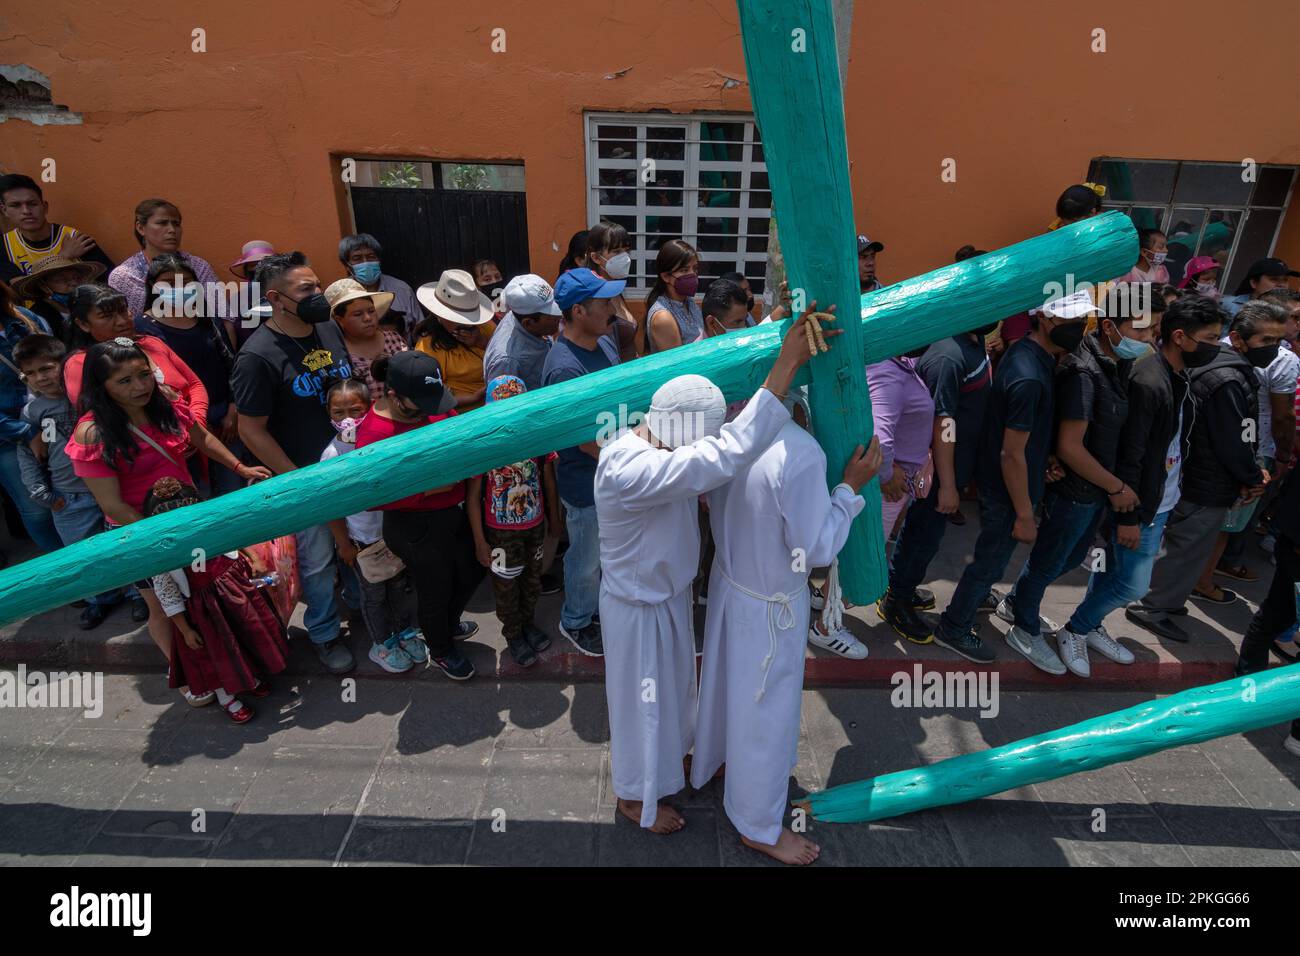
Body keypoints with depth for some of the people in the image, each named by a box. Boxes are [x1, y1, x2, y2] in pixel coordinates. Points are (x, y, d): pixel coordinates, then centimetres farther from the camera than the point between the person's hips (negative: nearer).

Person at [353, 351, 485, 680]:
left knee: (471, 573, 25)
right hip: (416, 529, -7)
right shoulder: (373, 434, -26)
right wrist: (427, 488, -27)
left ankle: (449, 624, 57)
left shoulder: (431, 402, -9)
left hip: (453, 513, 7)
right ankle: (442, 651, 47)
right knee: (435, 591, 16)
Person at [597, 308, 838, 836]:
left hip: (668, 591, 9)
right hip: (639, 607, -8)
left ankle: (662, 756, 59)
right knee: (642, 698, 15)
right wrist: (786, 364, -47)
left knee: (670, 685, 30)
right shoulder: (627, 469, -40)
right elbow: (726, 457, -49)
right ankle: (636, 796, 43)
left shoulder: (663, 444, -11)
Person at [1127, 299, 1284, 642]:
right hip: (1208, 490, -10)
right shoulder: (1229, 381, -24)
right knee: (1189, 550, 3)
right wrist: (1254, 479, -5)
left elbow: (1239, 438, 14)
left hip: (1193, 481, 10)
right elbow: (1233, 446, -22)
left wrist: (1250, 475, 4)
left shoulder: (1233, 371, 9)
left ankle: (1165, 599, 38)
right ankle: (1152, 609, 16)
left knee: (1182, 545, 22)